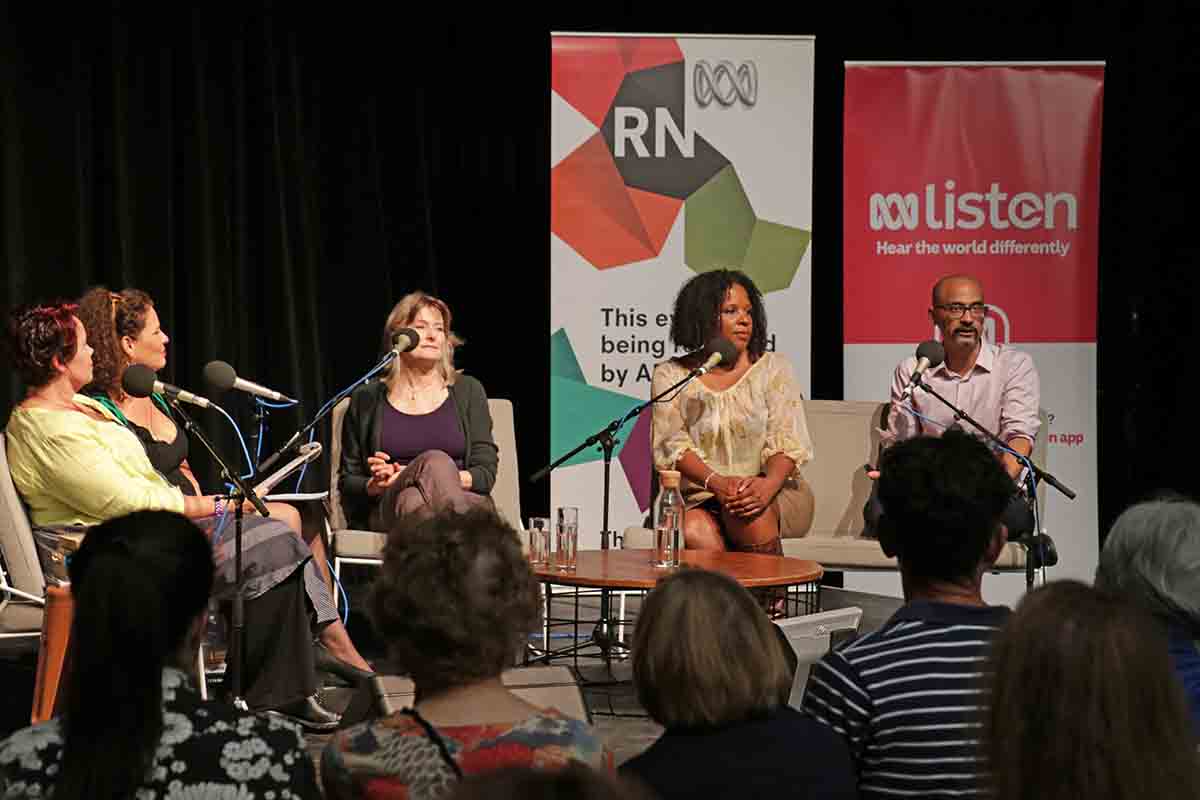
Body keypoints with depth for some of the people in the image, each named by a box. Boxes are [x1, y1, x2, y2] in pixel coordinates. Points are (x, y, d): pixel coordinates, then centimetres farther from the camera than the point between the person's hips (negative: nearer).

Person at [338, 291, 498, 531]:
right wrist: (374, 486, -6)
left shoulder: (468, 391, 16)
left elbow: (485, 474, 8)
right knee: (435, 461, -35)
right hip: (389, 510, -1)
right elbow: (347, 482, 17)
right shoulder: (367, 399, 15)